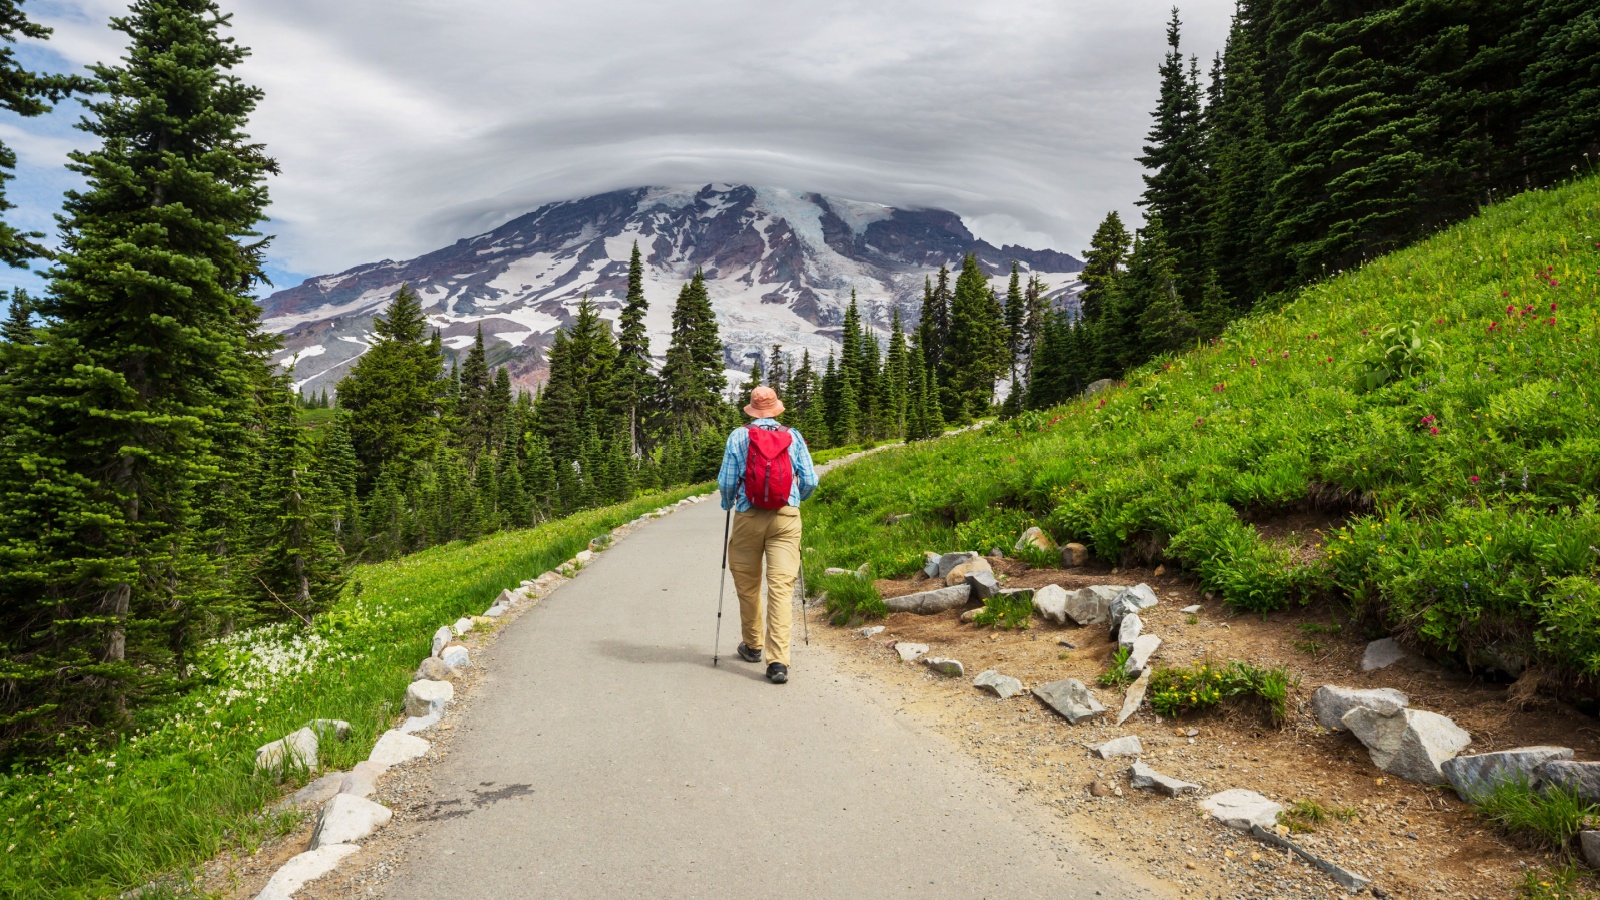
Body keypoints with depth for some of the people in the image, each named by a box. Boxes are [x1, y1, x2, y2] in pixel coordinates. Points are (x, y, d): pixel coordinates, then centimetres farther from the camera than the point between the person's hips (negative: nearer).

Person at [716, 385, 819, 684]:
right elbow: (810, 481, 3)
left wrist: (727, 503, 19)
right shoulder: (793, 437, 3)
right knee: (781, 586, -4)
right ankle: (778, 661, -12)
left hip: (748, 517, 0)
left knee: (747, 584, 17)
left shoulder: (738, 436, 0)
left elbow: (726, 481, -2)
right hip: (786, 517, 0)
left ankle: (752, 646, 32)